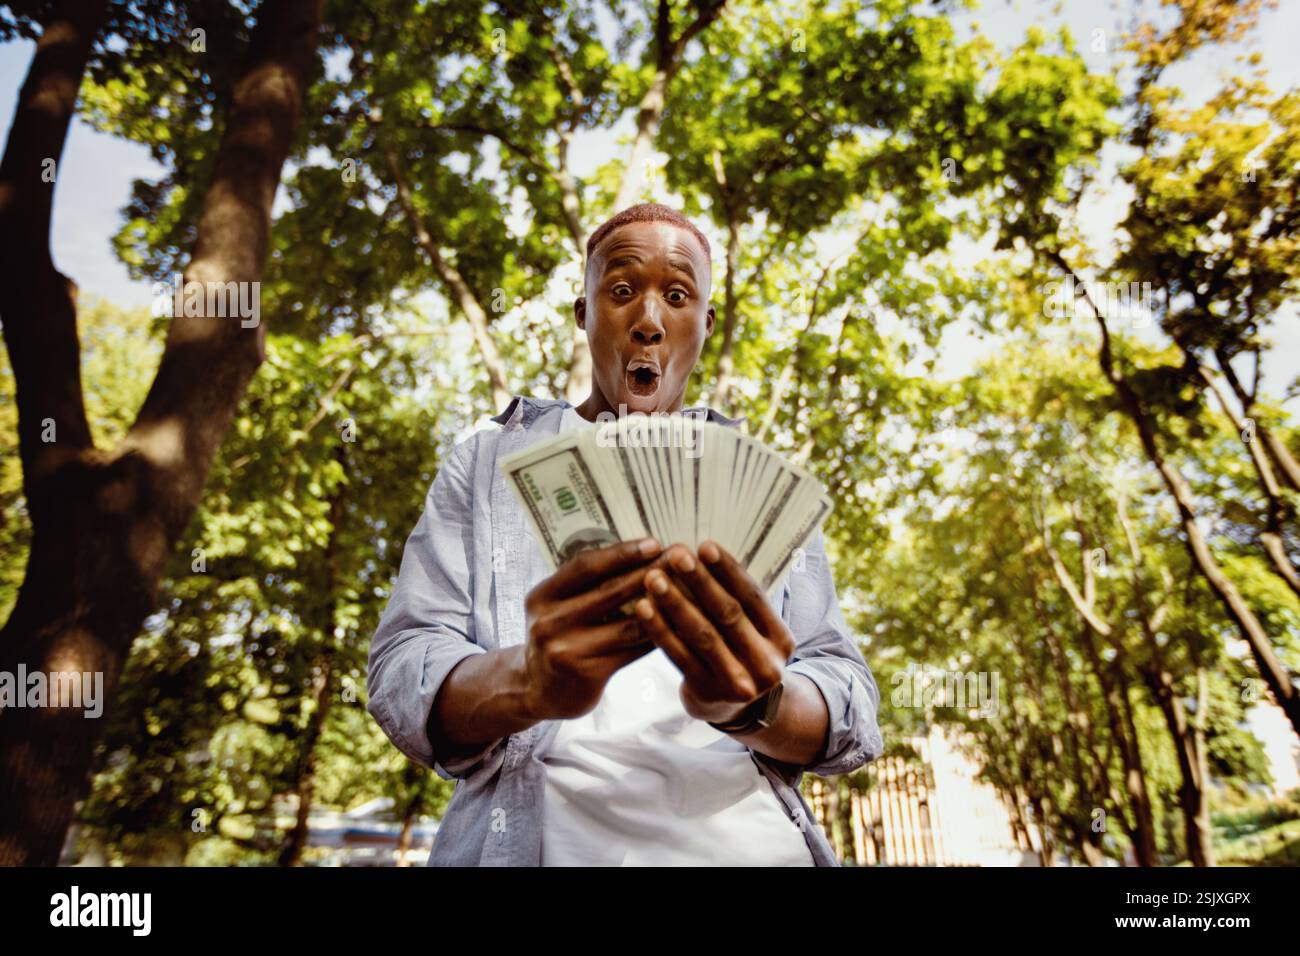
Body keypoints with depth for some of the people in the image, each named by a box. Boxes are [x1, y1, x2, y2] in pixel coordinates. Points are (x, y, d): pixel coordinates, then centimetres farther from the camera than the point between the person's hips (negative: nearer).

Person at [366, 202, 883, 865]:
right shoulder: (487, 462, 8)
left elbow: (850, 707, 1)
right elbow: (401, 674, -3)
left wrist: (756, 706, -20)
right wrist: (525, 683, -23)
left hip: (752, 838, 2)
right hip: (534, 840, 0)